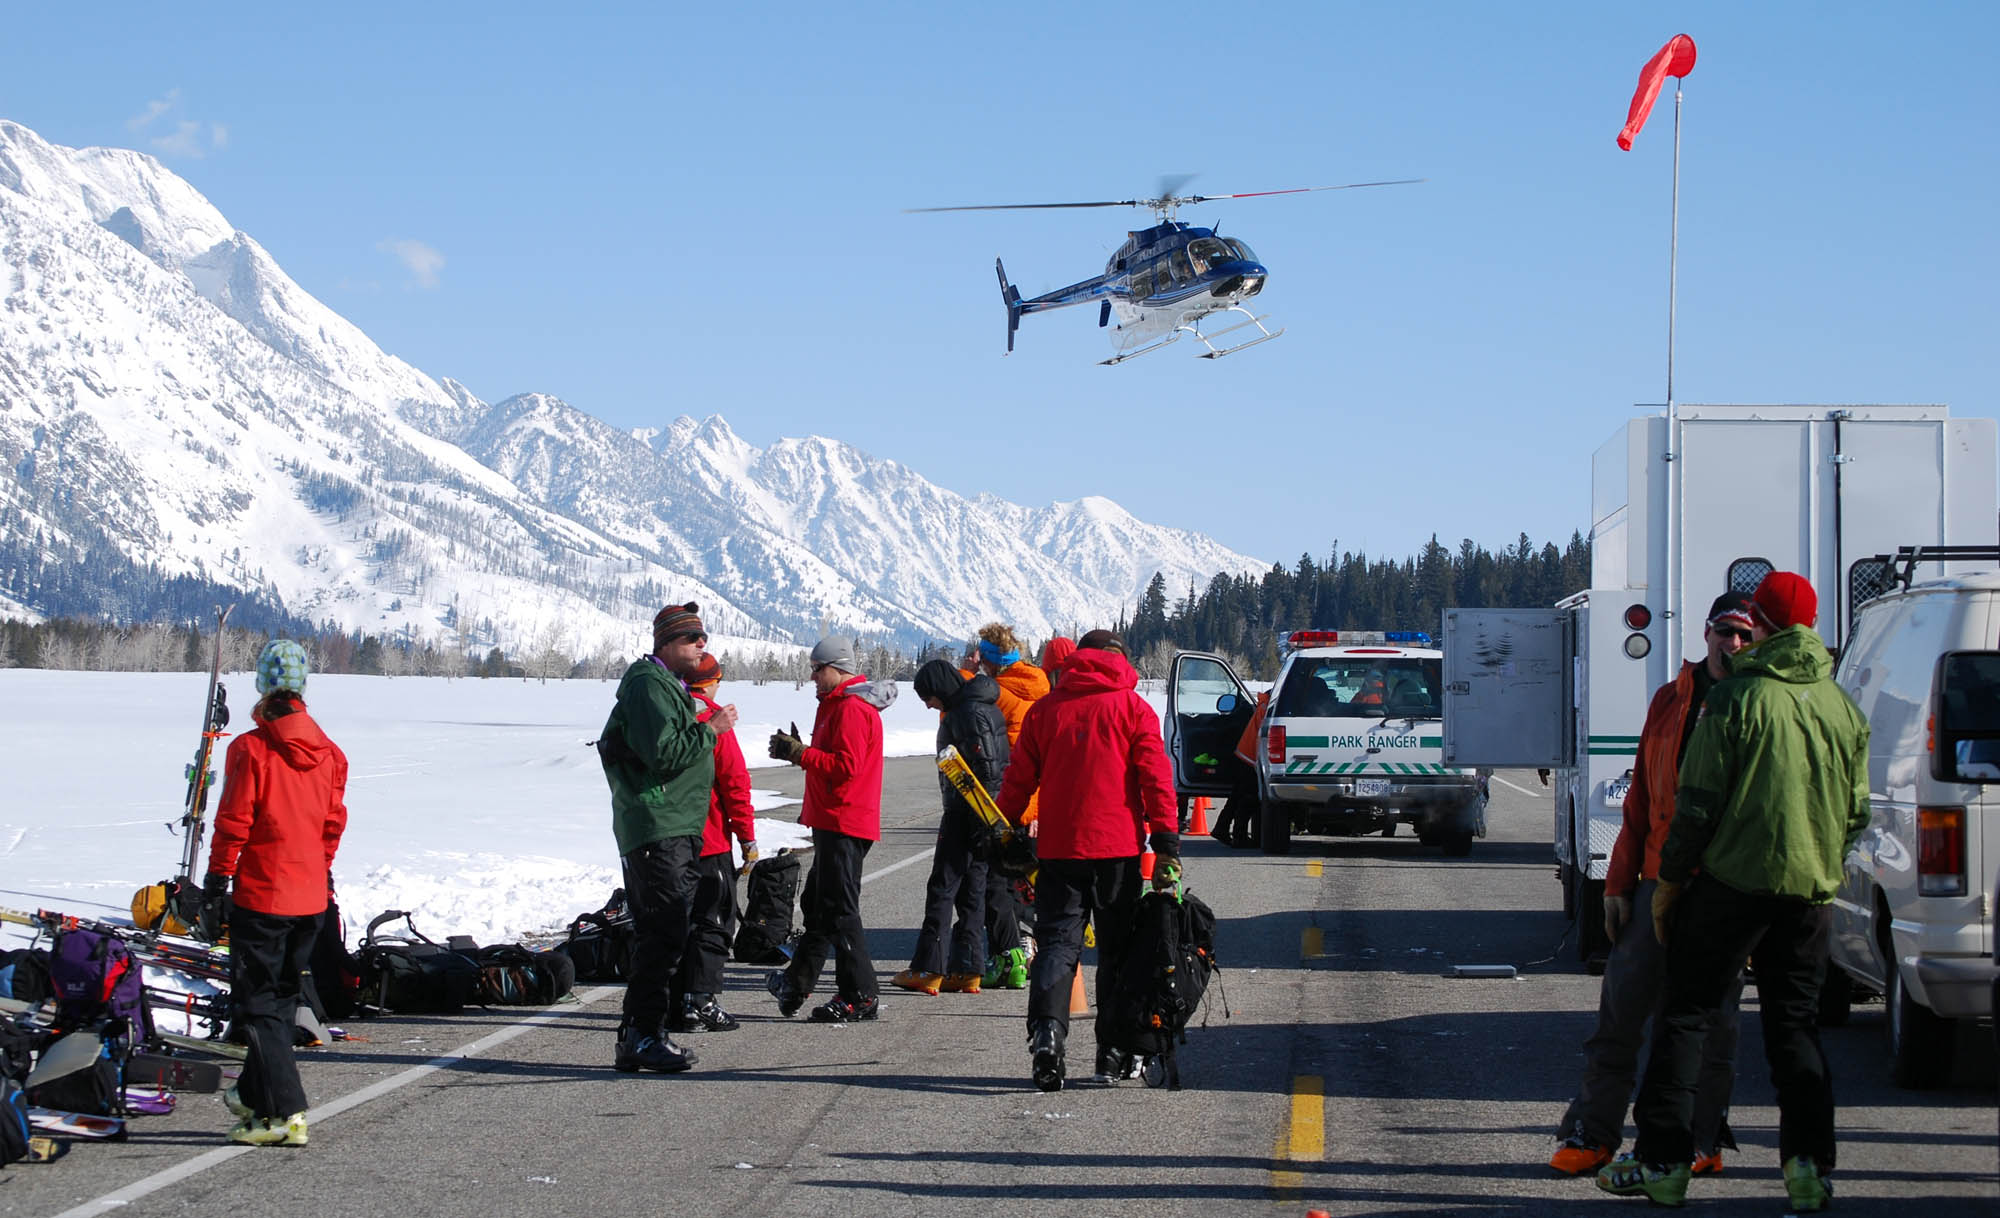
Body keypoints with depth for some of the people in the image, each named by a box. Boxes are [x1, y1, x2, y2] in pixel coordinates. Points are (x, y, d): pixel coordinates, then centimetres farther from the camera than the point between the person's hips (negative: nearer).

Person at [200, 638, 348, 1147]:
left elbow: (233, 824, -12)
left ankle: (286, 1113, -9)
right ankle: (254, 1094, 33)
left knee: (257, 1003, -1)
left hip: (260, 895, -6)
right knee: (281, 996, 19)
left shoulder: (251, 750, -13)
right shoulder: (329, 753, 4)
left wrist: (215, 888, -6)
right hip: (310, 896, 6)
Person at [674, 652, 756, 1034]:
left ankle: (674, 1002, 16)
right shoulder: (711, 719, -11)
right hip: (709, 840, -6)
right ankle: (699, 1003, -6)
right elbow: (734, 780, -13)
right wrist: (747, 835, -7)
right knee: (712, 922, 0)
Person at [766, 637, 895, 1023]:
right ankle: (797, 983, 26)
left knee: (838, 909, -9)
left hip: (844, 824, -11)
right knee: (818, 904, 17)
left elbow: (845, 766, -23)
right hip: (833, 821, 11)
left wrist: (800, 753, -19)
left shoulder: (852, 709, -15)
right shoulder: (837, 704, 19)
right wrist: (798, 749, 11)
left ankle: (861, 996, -7)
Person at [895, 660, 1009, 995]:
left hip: (966, 814, -10)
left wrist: (980, 822, -22)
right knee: (971, 889, 10)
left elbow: (986, 768, -22)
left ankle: (927, 968, -4)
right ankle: (967, 970, 11)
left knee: (942, 888, -5)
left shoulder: (969, 713, -16)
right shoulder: (983, 708, 15)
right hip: (970, 814, 10)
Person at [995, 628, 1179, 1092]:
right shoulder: (1133, 707, 1)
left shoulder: (1045, 709, 7)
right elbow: (1155, 777, -5)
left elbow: (1019, 779, 8)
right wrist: (1167, 841, -6)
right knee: (1116, 948, 9)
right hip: (1117, 847, -1)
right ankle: (1113, 1052, 12)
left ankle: (1046, 1032, -21)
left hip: (1059, 847, 1)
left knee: (1058, 942, 2)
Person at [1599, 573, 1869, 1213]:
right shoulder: (1843, 708, 9)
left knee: (1685, 1013, 4)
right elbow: (1856, 812, 15)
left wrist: (1669, 880, -1)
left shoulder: (1736, 697, -8)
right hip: (1811, 890, 5)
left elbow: (1698, 803, -10)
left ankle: (1662, 1161, 2)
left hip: (1733, 879, -5)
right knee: (1795, 1022, 12)